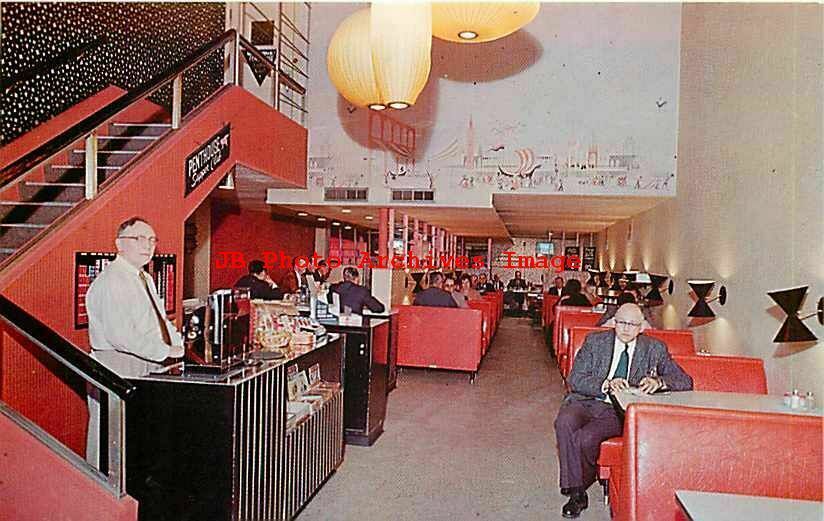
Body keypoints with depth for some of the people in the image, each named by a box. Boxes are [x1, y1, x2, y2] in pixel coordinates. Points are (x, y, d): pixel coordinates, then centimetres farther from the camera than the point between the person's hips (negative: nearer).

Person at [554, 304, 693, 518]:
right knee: (564, 422, -31)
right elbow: (574, 379, -2)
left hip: (621, 411, -1)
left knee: (586, 437, -29)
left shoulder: (654, 349, 8)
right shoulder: (595, 341, 7)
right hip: (587, 401, 1)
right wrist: (606, 384, -20)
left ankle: (579, 487, -1)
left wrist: (658, 382, -19)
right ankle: (576, 492, -17)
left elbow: (685, 381, 2)